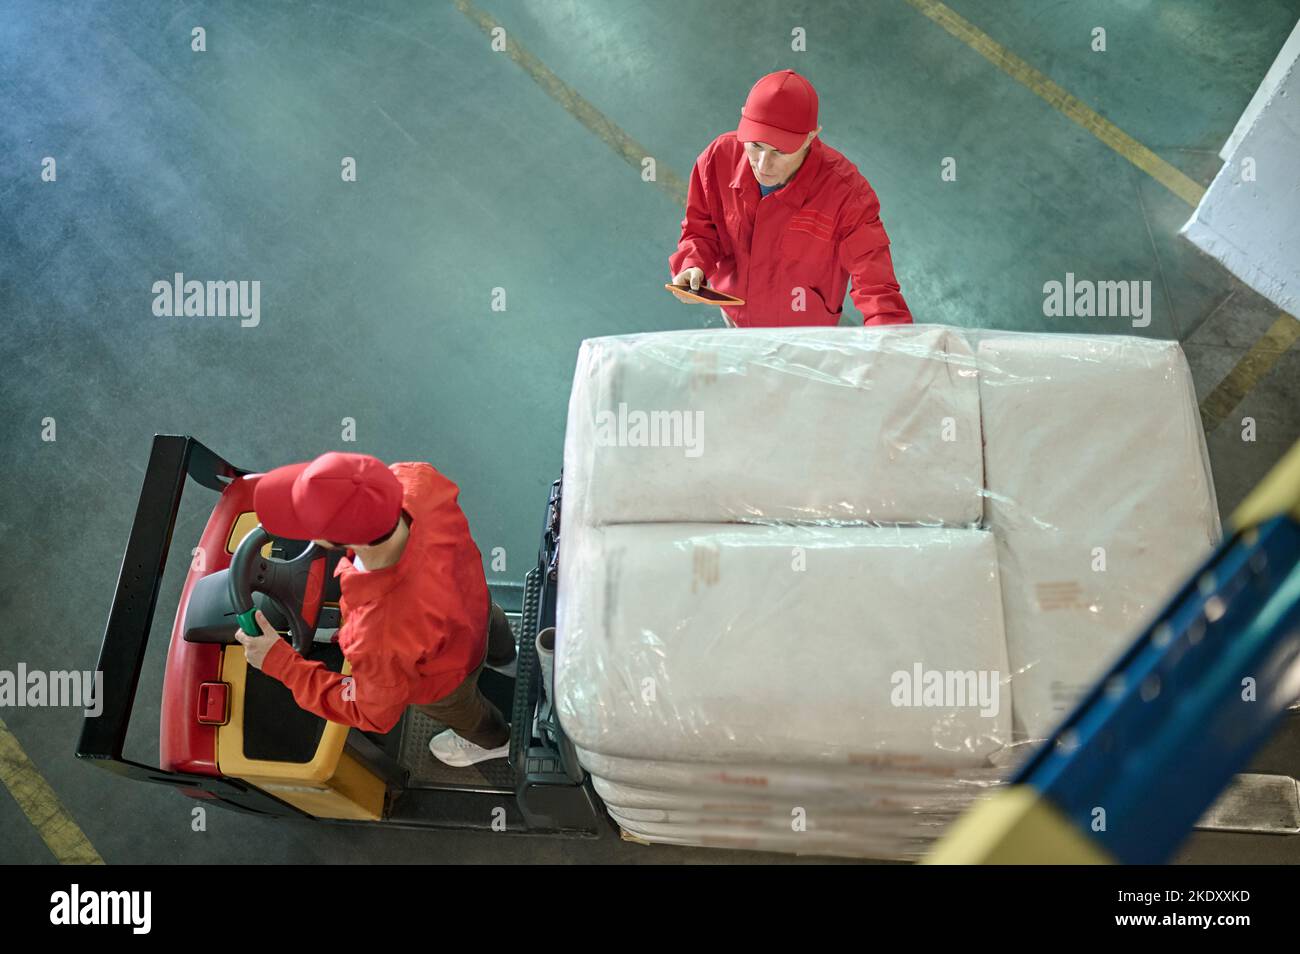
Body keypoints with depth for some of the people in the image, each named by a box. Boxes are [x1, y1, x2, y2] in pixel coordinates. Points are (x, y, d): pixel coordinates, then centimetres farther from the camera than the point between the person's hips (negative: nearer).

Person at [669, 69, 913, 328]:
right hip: (733, 320, 3)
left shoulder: (846, 192, -31)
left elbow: (875, 283, -30)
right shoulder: (719, 158, -21)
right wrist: (692, 266, -25)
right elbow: (700, 229, -4)